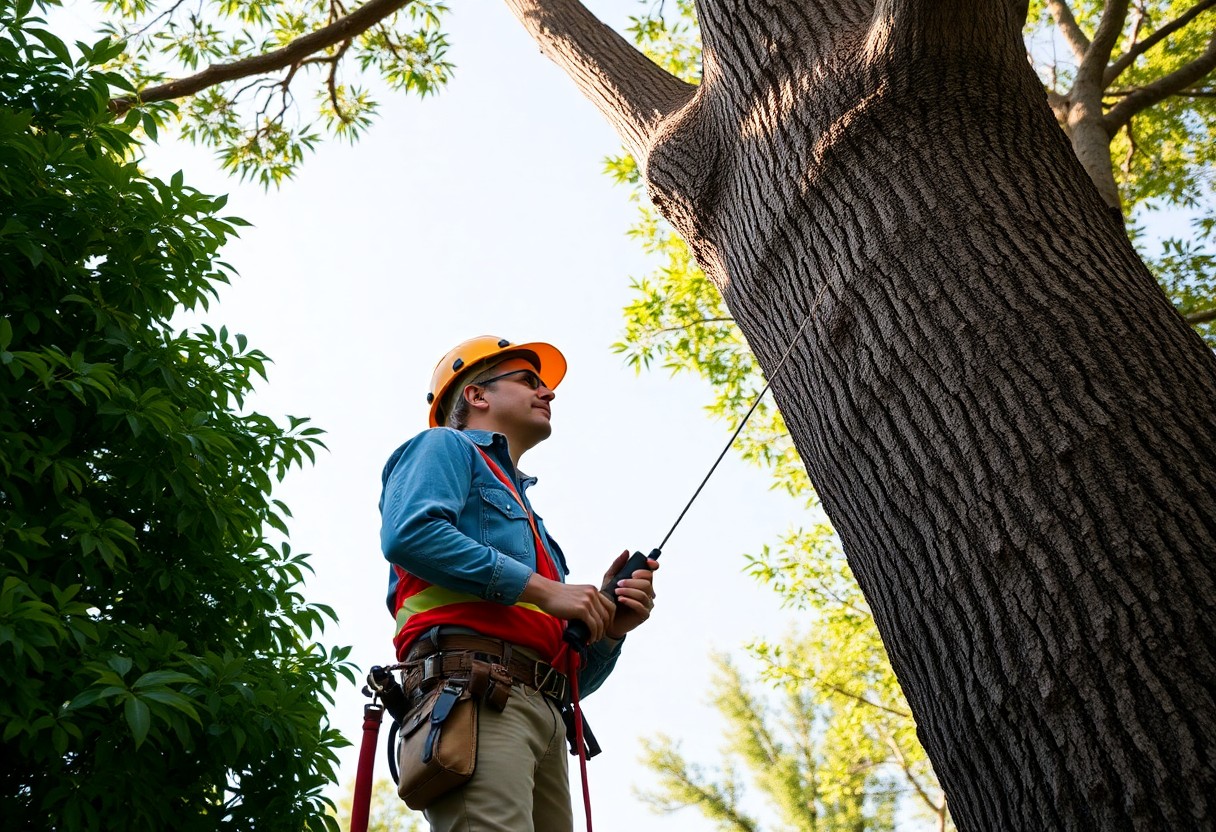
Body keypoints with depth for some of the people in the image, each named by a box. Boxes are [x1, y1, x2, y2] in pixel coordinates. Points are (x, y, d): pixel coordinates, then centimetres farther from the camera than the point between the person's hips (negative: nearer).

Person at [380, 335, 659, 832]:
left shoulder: (532, 528, 35)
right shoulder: (445, 447, 15)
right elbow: (408, 533, -11)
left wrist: (608, 628, 9)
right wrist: (542, 589, -9)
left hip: (544, 714, 8)